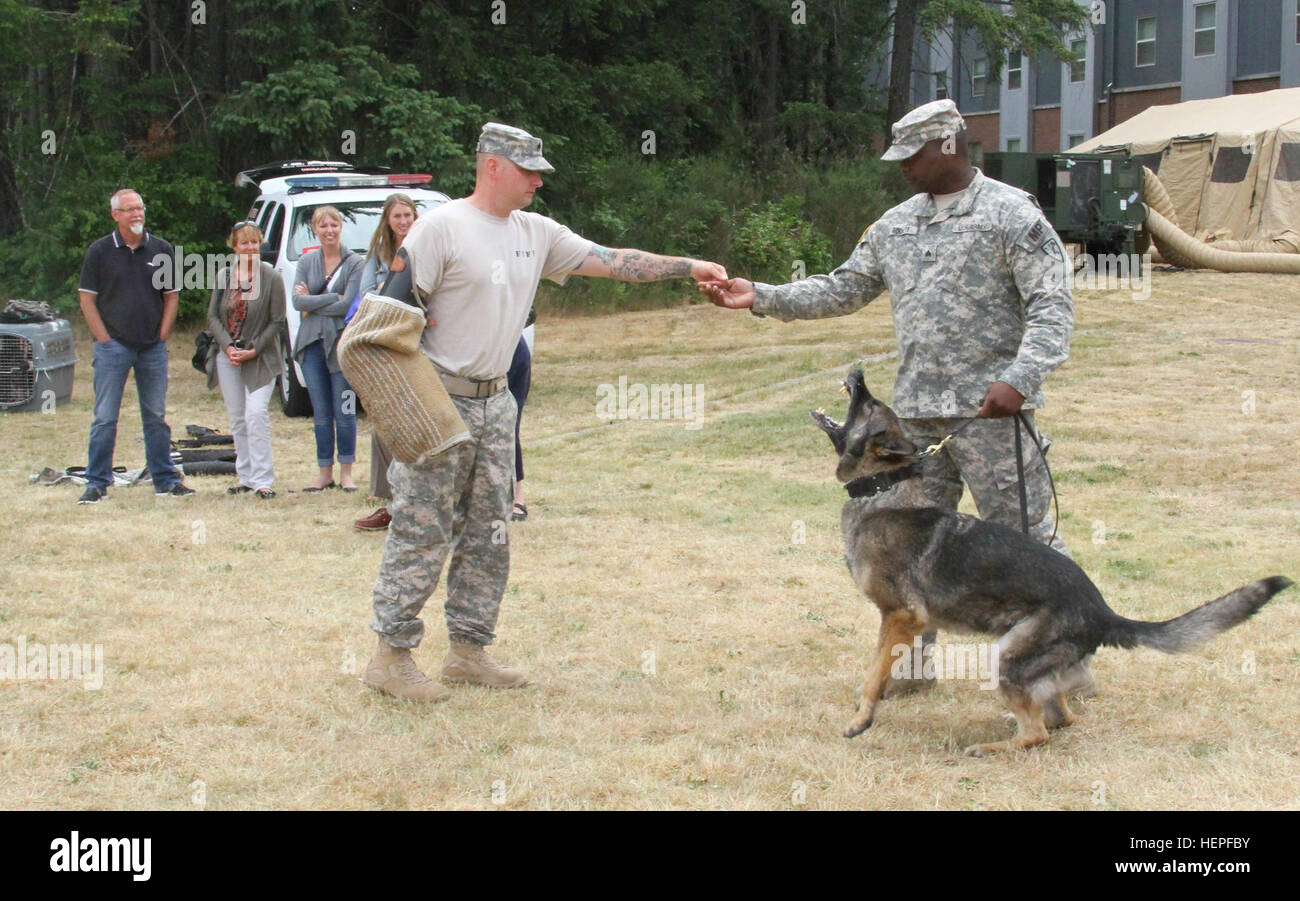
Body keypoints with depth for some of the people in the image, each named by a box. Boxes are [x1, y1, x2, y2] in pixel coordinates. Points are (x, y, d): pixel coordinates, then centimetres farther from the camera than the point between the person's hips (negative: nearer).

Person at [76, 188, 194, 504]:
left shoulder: (161, 250, 7)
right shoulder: (100, 251, 0)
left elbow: (171, 297, 12)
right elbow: (87, 299, 1)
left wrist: (162, 335, 2)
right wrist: (104, 338, -6)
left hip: (153, 347, 2)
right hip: (113, 346, -2)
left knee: (156, 417, 8)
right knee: (105, 418, -2)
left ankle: (165, 480, 14)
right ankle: (97, 483, 2)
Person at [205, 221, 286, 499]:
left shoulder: (271, 278, -6)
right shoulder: (223, 277, 4)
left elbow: (276, 322, -6)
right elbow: (213, 316, 5)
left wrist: (253, 350, -13)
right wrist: (228, 347, -9)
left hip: (260, 357, -4)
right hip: (228, 356, 4)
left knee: (256, 414, -15)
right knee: (237, 419, 8)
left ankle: (262, 479, -13)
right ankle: (245, 476, 17)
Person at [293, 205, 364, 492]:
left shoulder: (354, 262, -1)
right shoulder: (307, 261, 10)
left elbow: (348, 305, -11)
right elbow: (298, 301, -2)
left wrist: (312, 301, -6)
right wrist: (333, 298, -10)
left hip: (342, 342, -3)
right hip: (312, 342, 4)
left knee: (344, 411, -3)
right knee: (321, 412, 7)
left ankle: (346, 473, 6)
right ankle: (324, 473, 12)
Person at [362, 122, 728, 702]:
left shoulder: (537, 234, 10)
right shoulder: (441, 227, -10)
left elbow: (611, 262, 9)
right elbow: (392, 309, -12)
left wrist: (689, 268, 0)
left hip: (495, 402, 8)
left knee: (488, 537, 11)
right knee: (421, 535, -6)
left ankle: (467, 652, 19)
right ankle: (390, 657, 1)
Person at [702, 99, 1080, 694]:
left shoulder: (1012, 215, -7)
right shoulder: (896, 225, 14)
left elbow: (1052, 307, -12)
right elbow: (845, 289, 20)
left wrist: (1021, 377, -24)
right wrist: (761, 298, 10)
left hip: (990, 408, -7)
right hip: (915, 411, 7)